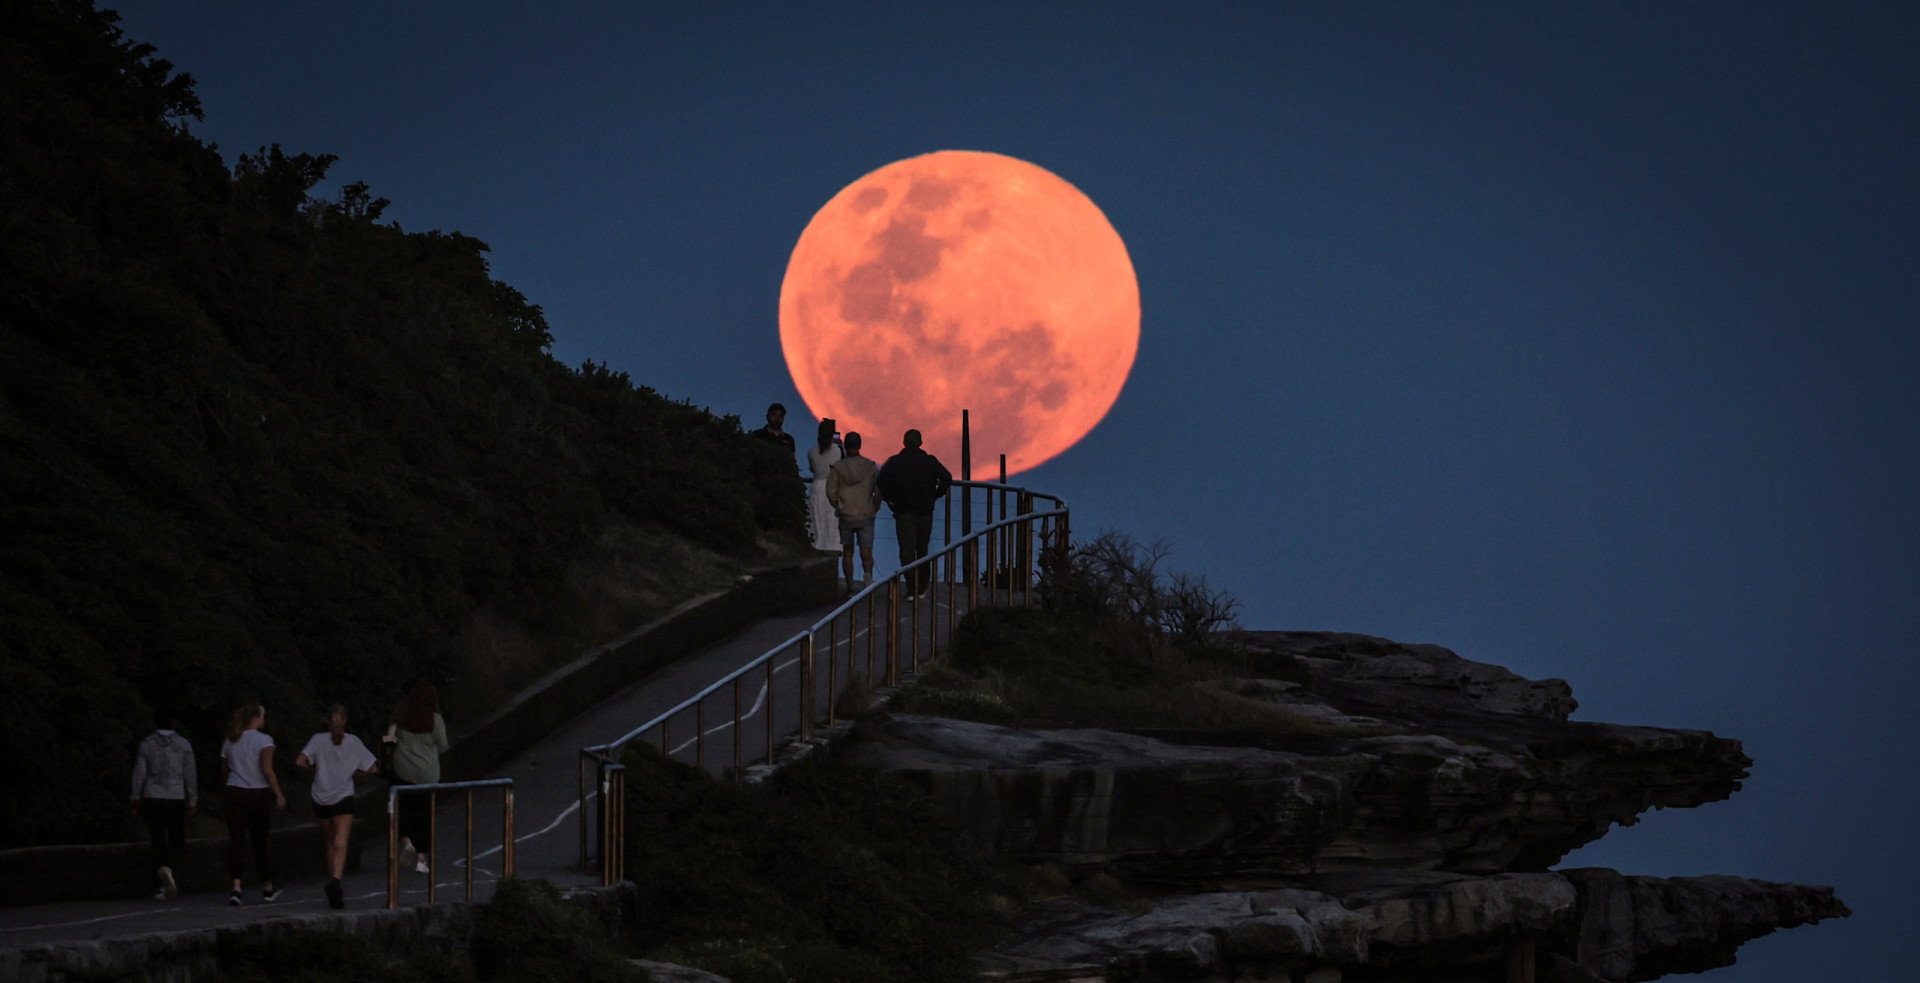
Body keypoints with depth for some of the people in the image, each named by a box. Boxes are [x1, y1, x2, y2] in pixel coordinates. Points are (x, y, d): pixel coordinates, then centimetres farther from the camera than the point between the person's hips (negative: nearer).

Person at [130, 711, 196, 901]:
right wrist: (192, 800, 6)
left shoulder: (146, 744, 2)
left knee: (158, 842, 5)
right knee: (176, 841, 5)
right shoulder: (183, 745, 0)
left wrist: (136, 800, 8)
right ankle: (168, 867, -27)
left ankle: (159, 887, -2)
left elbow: (139, 773, 2)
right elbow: (190, 774, 0)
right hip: (175, 798, -1)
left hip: (152, 798, 1)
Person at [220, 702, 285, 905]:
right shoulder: (263, 740, -7)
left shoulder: (230, 741, 9)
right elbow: (267, 770, -15)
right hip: (259, 793, -3)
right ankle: (268, 889, 22)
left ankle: (236, 887, -18)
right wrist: (278, 794, -11)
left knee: (236, 840, -3)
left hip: (234, 792, 3)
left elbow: (225, 768, 15)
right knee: (261, 841, 8)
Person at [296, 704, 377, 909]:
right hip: (343, 798, -2)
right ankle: (335, 879, -36)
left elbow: (300, 762, -11)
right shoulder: (354, 742, 1)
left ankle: (333, 884, 21)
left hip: (321, 800, 2)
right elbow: (372, 769, 3)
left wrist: (314, 770, 7)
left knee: (331, 844, 17)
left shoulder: (318, 740, 1)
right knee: (340, 844, -12)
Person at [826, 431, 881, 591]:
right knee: (866, 552, 0)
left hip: (846, 516, 0)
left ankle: (850, 585, 10)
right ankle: (868, 573, -29)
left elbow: (831, 491, -4)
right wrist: (874, 508, 10)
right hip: (866, 516, 0)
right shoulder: (871, 467, -2)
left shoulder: (837, 467, -3)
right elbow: (879, 491, -4)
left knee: (847, 552, 11)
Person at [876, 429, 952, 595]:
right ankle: (922, 588, 20)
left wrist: (889, 499, -3)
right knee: (922, 550, 16)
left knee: (907, 550, -3)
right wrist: (936, 495, 3)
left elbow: (881, 480, -16)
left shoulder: (894, 462, -3)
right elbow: (947, 478, -9)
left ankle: (912, 589, -13)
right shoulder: (930, 461, 1)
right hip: (925, 512, 2)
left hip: (904, 513, -2)